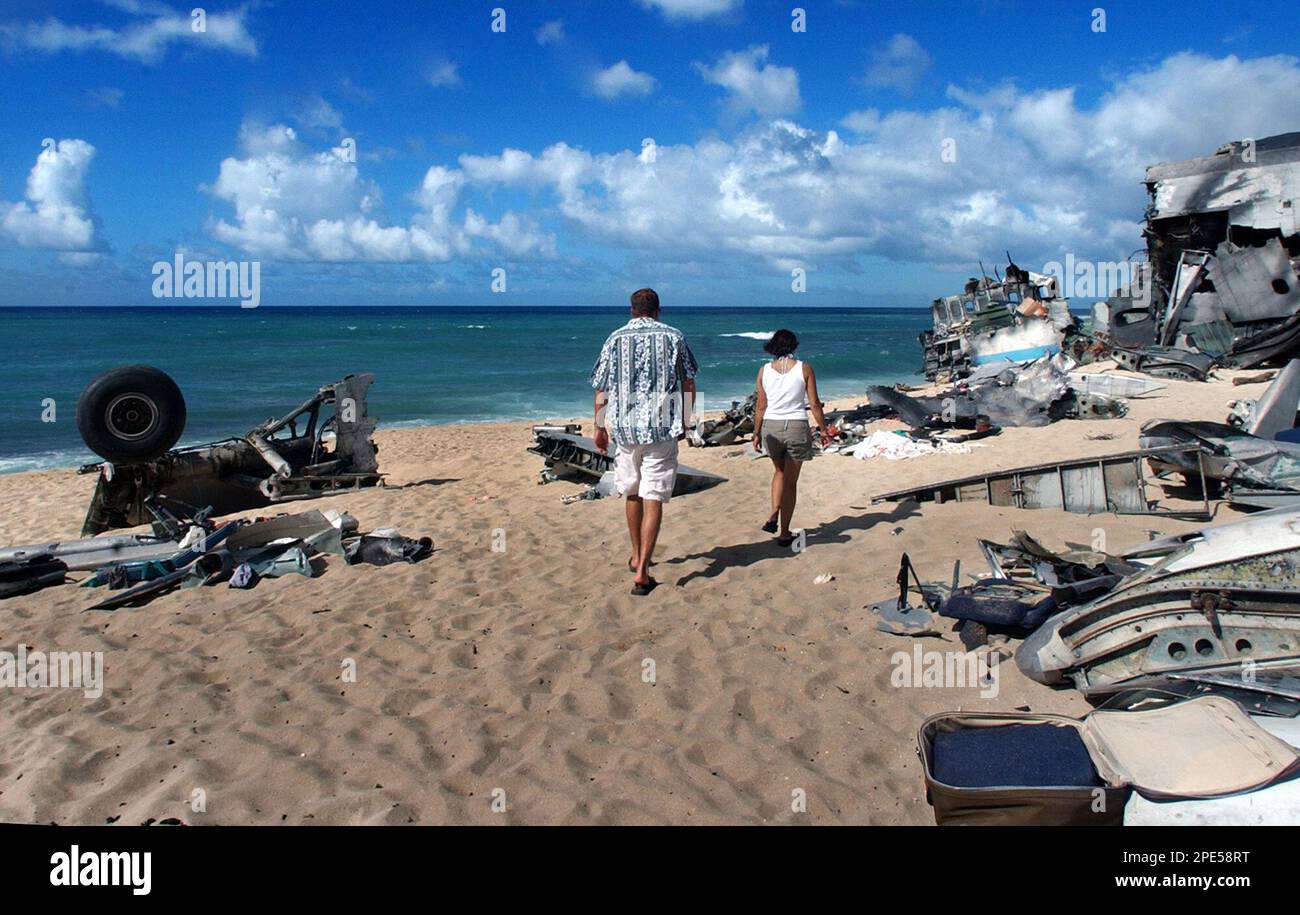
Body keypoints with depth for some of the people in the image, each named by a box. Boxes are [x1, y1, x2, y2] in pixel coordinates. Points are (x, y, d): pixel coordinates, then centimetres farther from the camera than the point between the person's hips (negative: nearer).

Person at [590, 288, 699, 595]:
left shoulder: (616, 339, 4)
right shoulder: (674, 337, 4)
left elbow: (602, 389, 4)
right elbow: (688, 384, 7)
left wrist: (600, 427, 14)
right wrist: (684, 422, 17)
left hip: (625, 428, 2)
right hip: (663, 428, -2)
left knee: (632, 493, 19)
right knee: (653, 499, -2)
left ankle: (637, 557, 33)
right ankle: (642, 572, -9)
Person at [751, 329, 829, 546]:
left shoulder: (764, 370, 0)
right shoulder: (804, 368, -5)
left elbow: (761, 406, 2)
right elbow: (814, 404, -4)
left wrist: (757, 433, 12)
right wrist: (823, 430, 6)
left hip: (771, 427, 2)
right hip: (797, 427, -2)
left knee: (780, 471, 27)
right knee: (791, 481, 9)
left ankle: (773, 515, 10)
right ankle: (784, 533, 13)